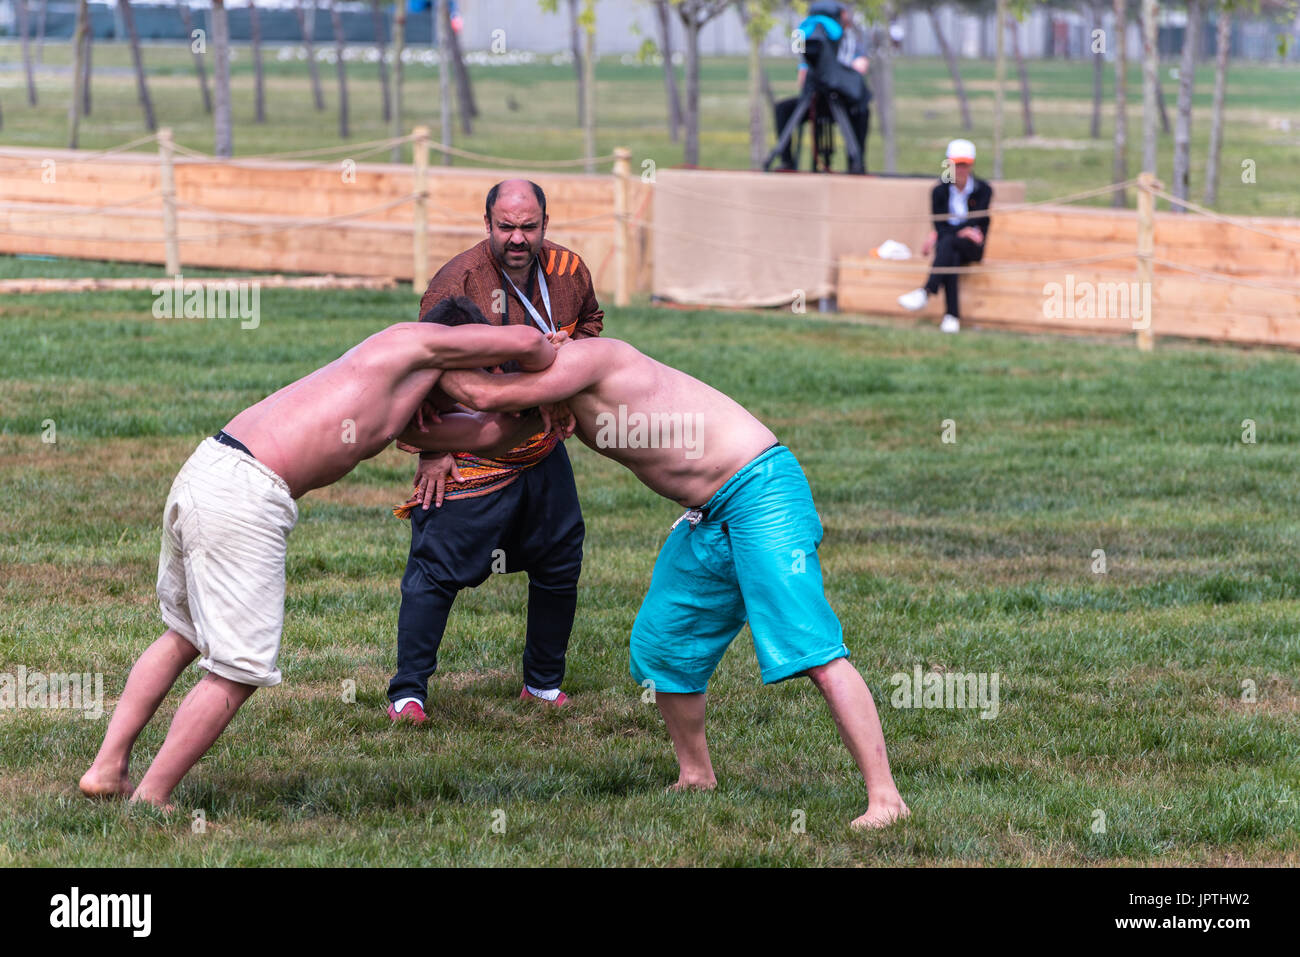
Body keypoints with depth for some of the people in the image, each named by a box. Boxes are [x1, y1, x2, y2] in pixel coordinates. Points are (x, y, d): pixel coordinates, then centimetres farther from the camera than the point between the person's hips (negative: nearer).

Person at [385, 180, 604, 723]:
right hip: (470, 457, -6)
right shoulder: (458, 282, -18)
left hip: (544, 454, 6)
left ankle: (544, 683, 29)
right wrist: (433, 449, -17)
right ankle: (407, 692, -4)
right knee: (437, 570, -10)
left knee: (560, 566, 13)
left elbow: (590, 321, 20)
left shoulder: (568, 270, -2)